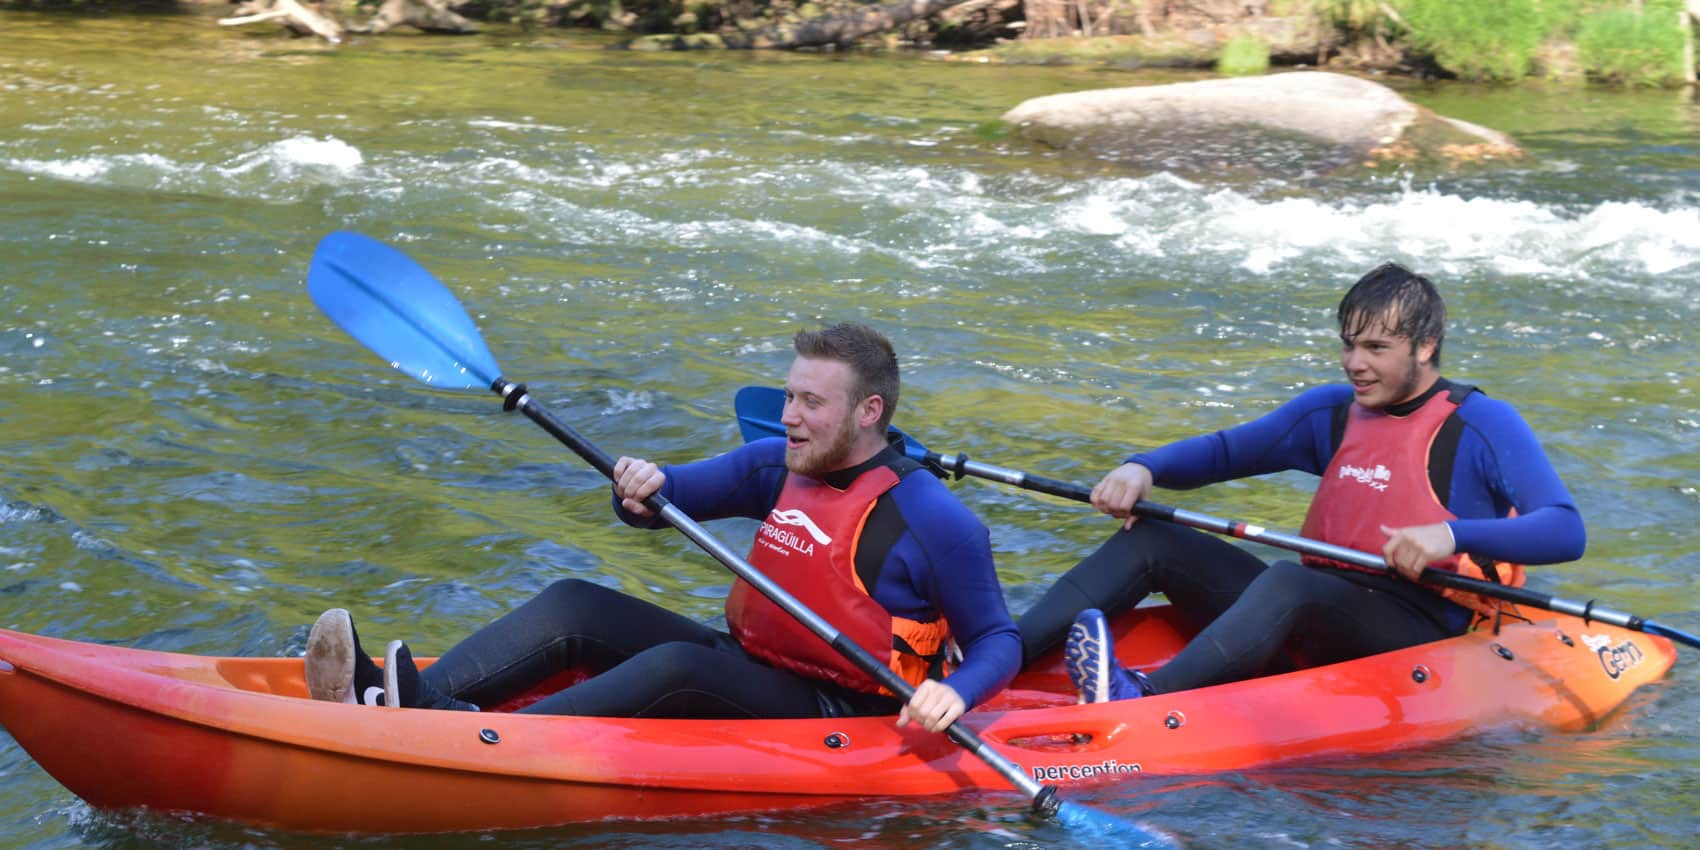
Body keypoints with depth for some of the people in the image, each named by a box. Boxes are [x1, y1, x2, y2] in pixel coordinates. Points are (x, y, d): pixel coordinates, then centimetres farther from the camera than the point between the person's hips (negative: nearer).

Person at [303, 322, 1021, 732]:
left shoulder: (937, 521, -13)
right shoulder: (777, 466, 6)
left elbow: (998, 641, -8)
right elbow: (671, 497, 12)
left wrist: (954, 692, -29)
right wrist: (645, 490, -13)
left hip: (832, 719, -8)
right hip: (742, 666, 8)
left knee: (673, 666, -33)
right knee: (570, 608, -8)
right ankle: (404, 703, -28)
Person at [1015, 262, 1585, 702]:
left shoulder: (1483, 425, -3)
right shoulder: (1334, 412, 16)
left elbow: (1566, 531, -14)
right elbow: (1222, 451, 23)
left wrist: (1452, 535, -29)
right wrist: (1142, 468, 2)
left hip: (1421, 642, -7)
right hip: (1317, 620, 7)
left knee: (1287, 581, -36)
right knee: (1151, 542, -3)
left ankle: (1141, 701, -57)